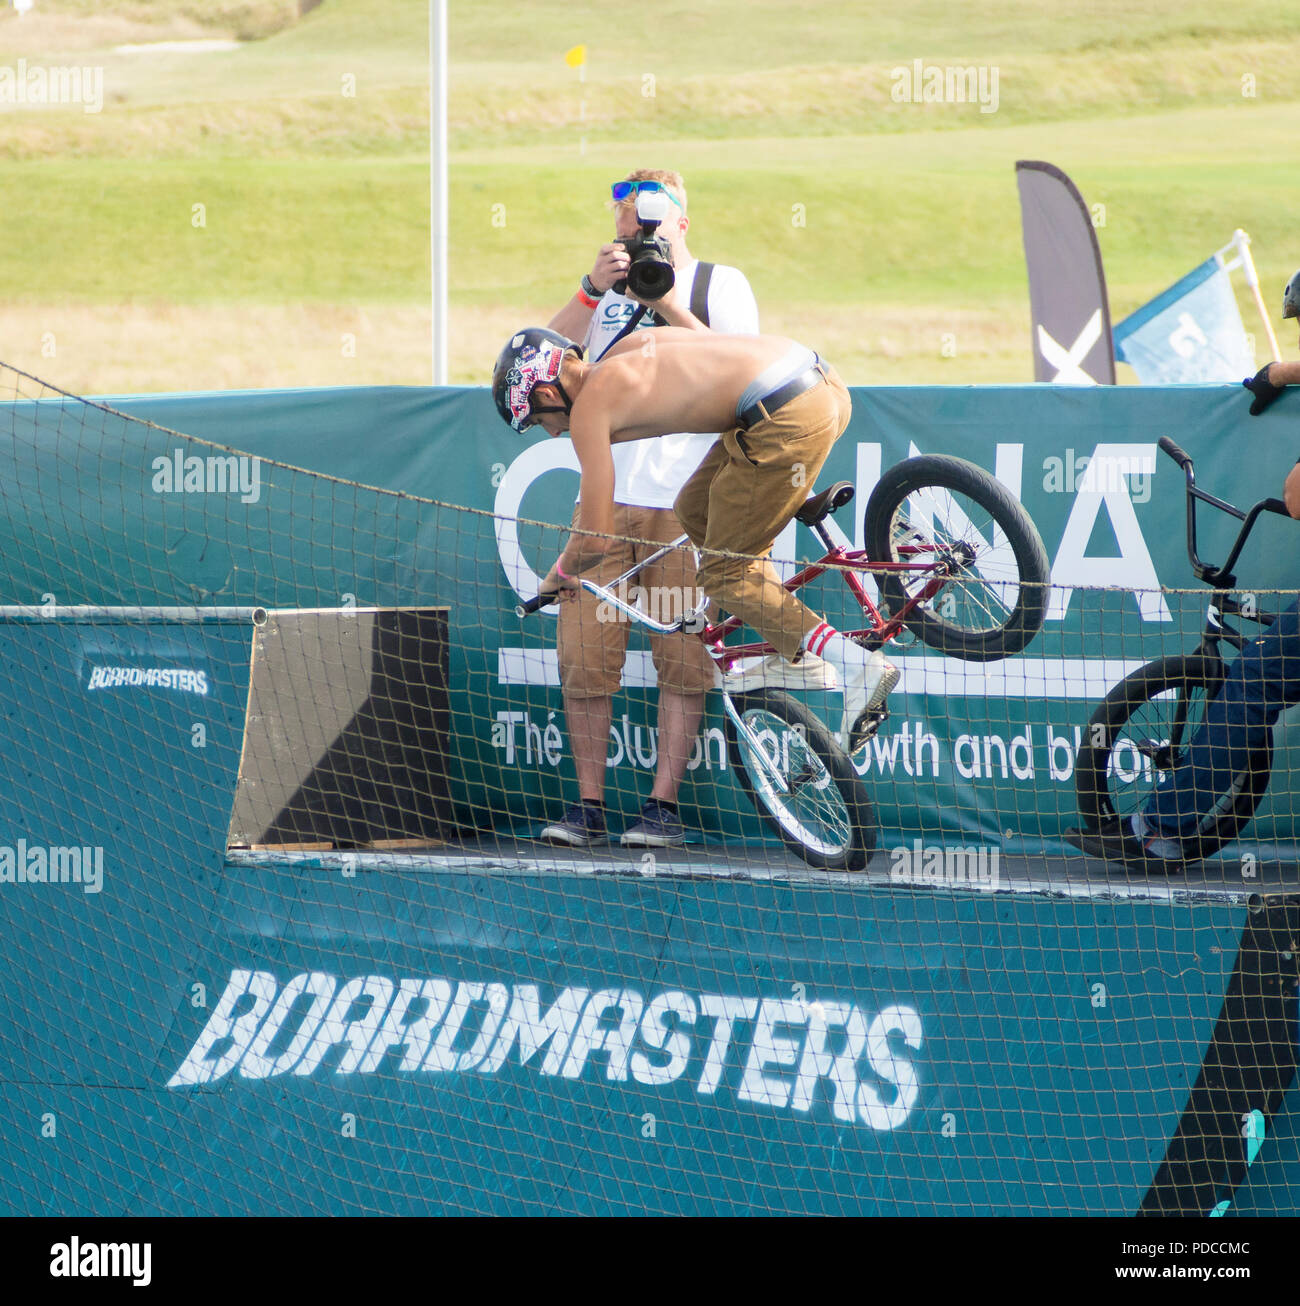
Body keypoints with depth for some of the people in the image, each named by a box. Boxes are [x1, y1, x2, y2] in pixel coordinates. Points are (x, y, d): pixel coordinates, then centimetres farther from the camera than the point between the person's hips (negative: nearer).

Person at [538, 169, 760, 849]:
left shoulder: (720, 283, 8)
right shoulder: (608, 287, 18)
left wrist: (669, 307, -12)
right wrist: (593, 291, -9)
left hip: (689, 503, -3)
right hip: (605, 495, 3)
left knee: (682, 658, -5)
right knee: (583, 657, -3)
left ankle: (663, 805, 2)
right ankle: (588, 805, 4)